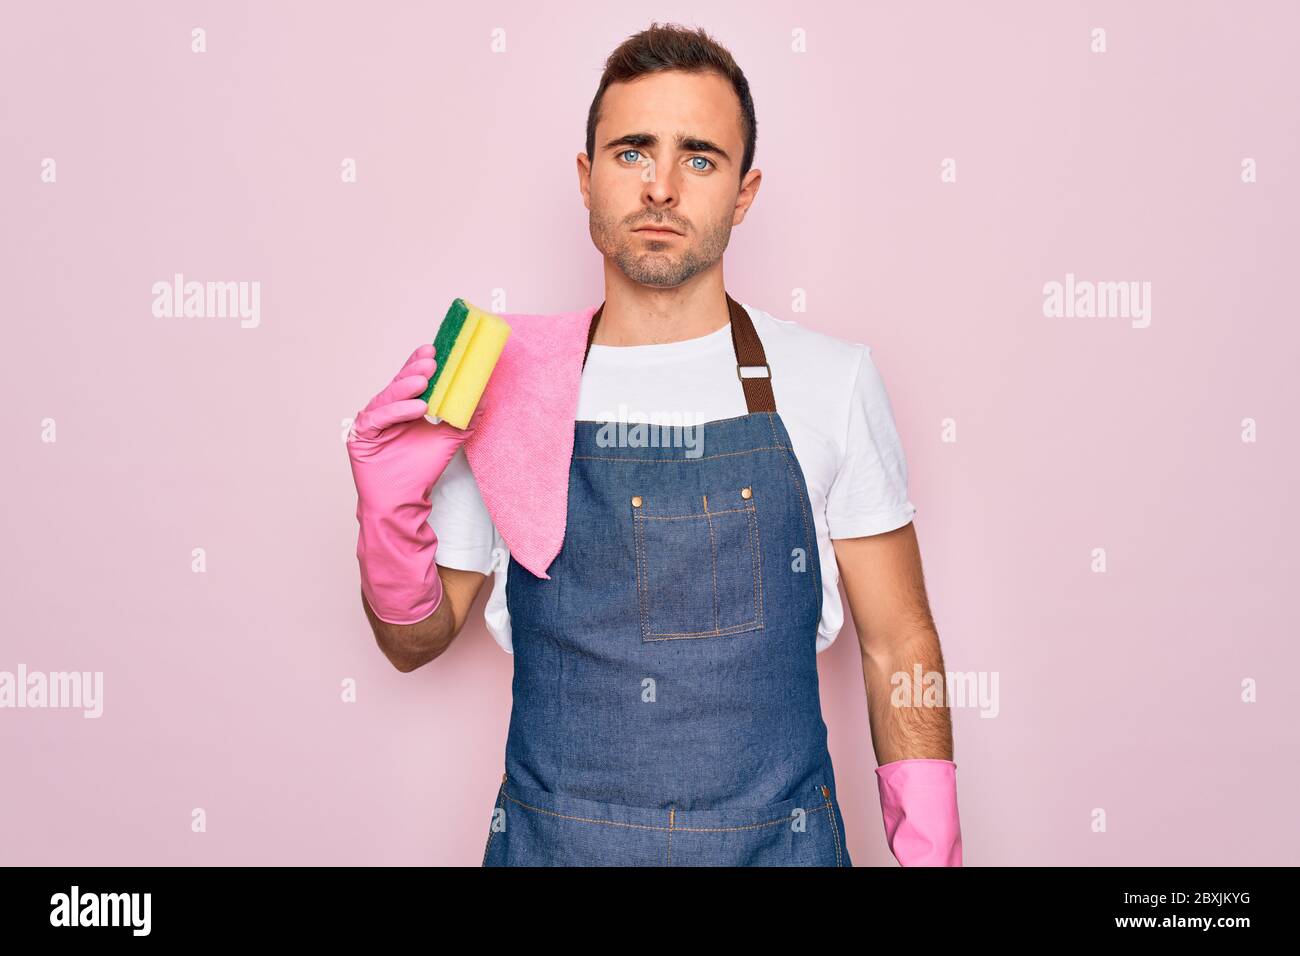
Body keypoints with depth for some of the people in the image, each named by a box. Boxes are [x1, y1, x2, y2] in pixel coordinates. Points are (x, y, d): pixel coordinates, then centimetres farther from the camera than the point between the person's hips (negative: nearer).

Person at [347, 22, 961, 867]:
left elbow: (900, 647, 0)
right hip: (550, 837, 1)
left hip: (776, 837, 0)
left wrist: (932, 845, -6)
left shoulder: (834, 380, -6)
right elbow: (417, 642, 4)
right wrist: (391, 515, -13)